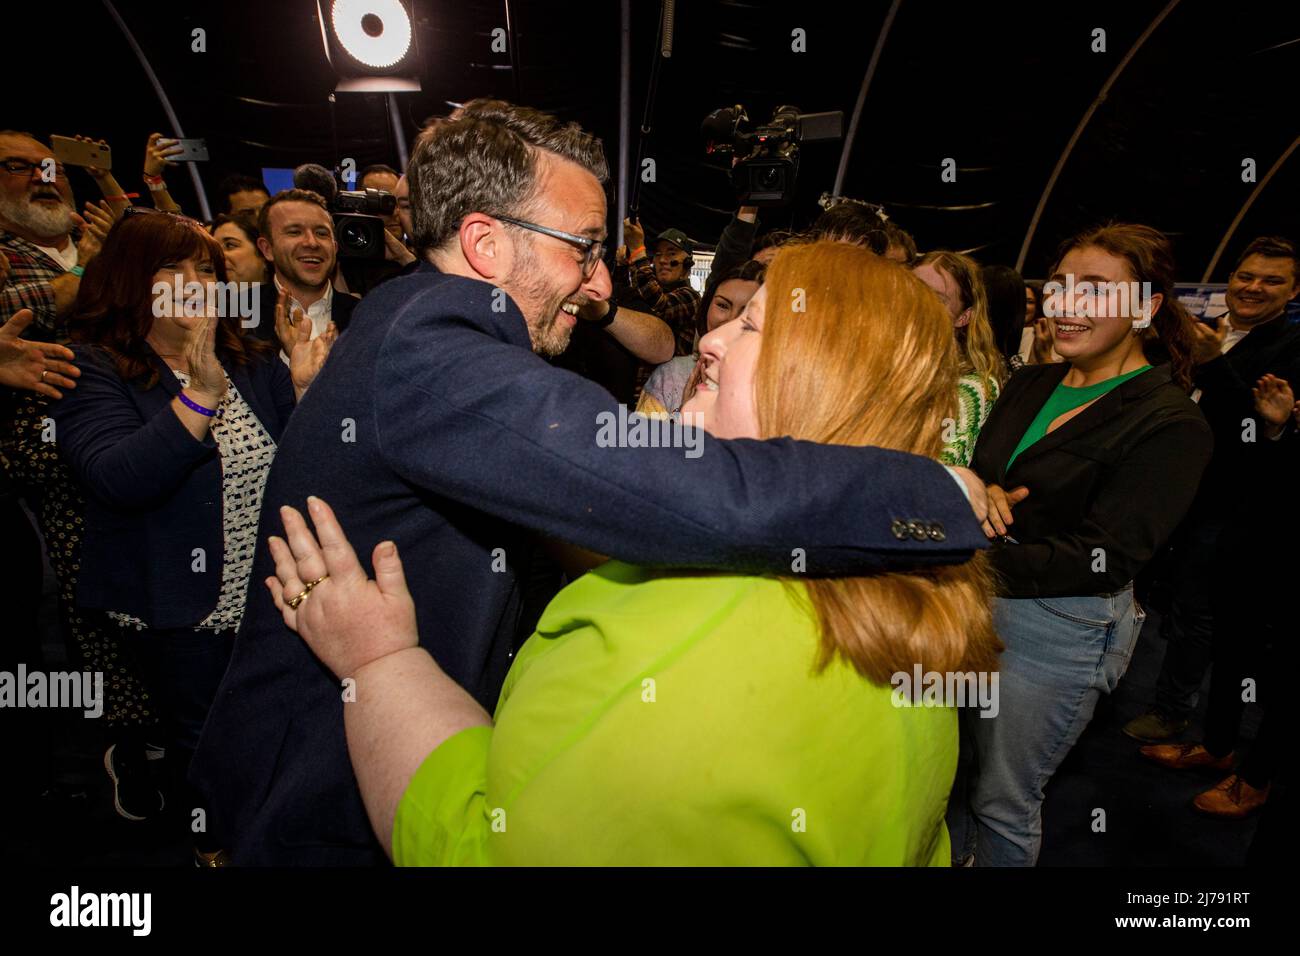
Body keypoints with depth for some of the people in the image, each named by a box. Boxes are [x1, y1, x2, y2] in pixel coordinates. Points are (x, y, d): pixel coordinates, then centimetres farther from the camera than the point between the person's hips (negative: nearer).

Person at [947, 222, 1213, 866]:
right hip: (975, 605, 6)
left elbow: (1105, 557, -20)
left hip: (1059, 631, -6)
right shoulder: (1030, 385, 6)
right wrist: (981, 494, -18)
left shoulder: (1171, 425, -13)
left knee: (1002, 801, 10)